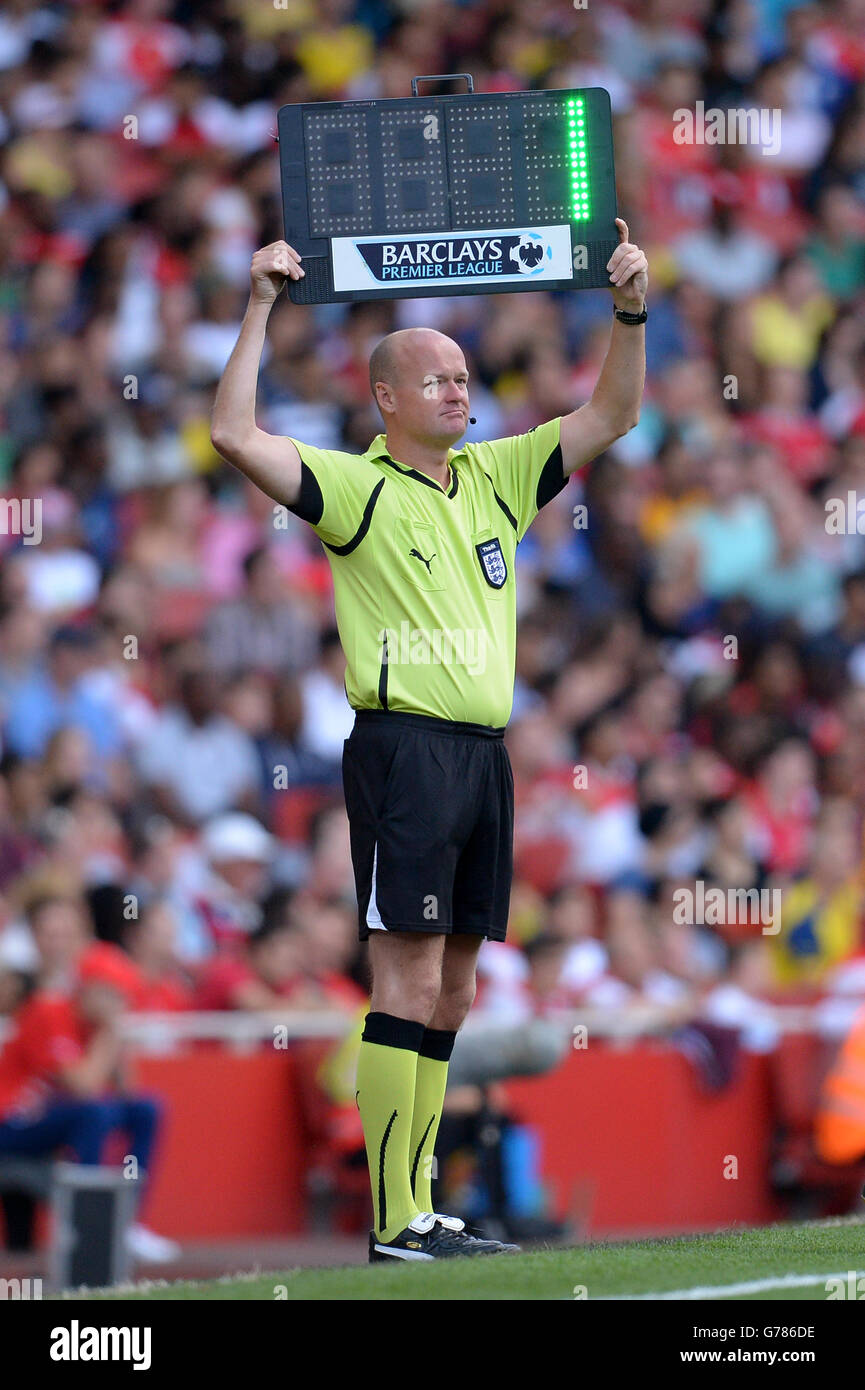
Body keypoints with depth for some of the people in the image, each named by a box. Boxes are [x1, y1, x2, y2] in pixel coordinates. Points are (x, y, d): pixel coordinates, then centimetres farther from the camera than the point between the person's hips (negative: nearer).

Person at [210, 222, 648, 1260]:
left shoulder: (496, 477, 15)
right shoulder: (355, 487, -3)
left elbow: (610, 415, 21)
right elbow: (236, 437, -16)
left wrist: (629, 311, 8)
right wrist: (261, 308, -16)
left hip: (483, 750, 7)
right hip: (405, 745, -7)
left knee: (449, 991, 8)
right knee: (408, 981, -11)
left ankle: (420, 1207, 12)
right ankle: (393, 1223, -12)